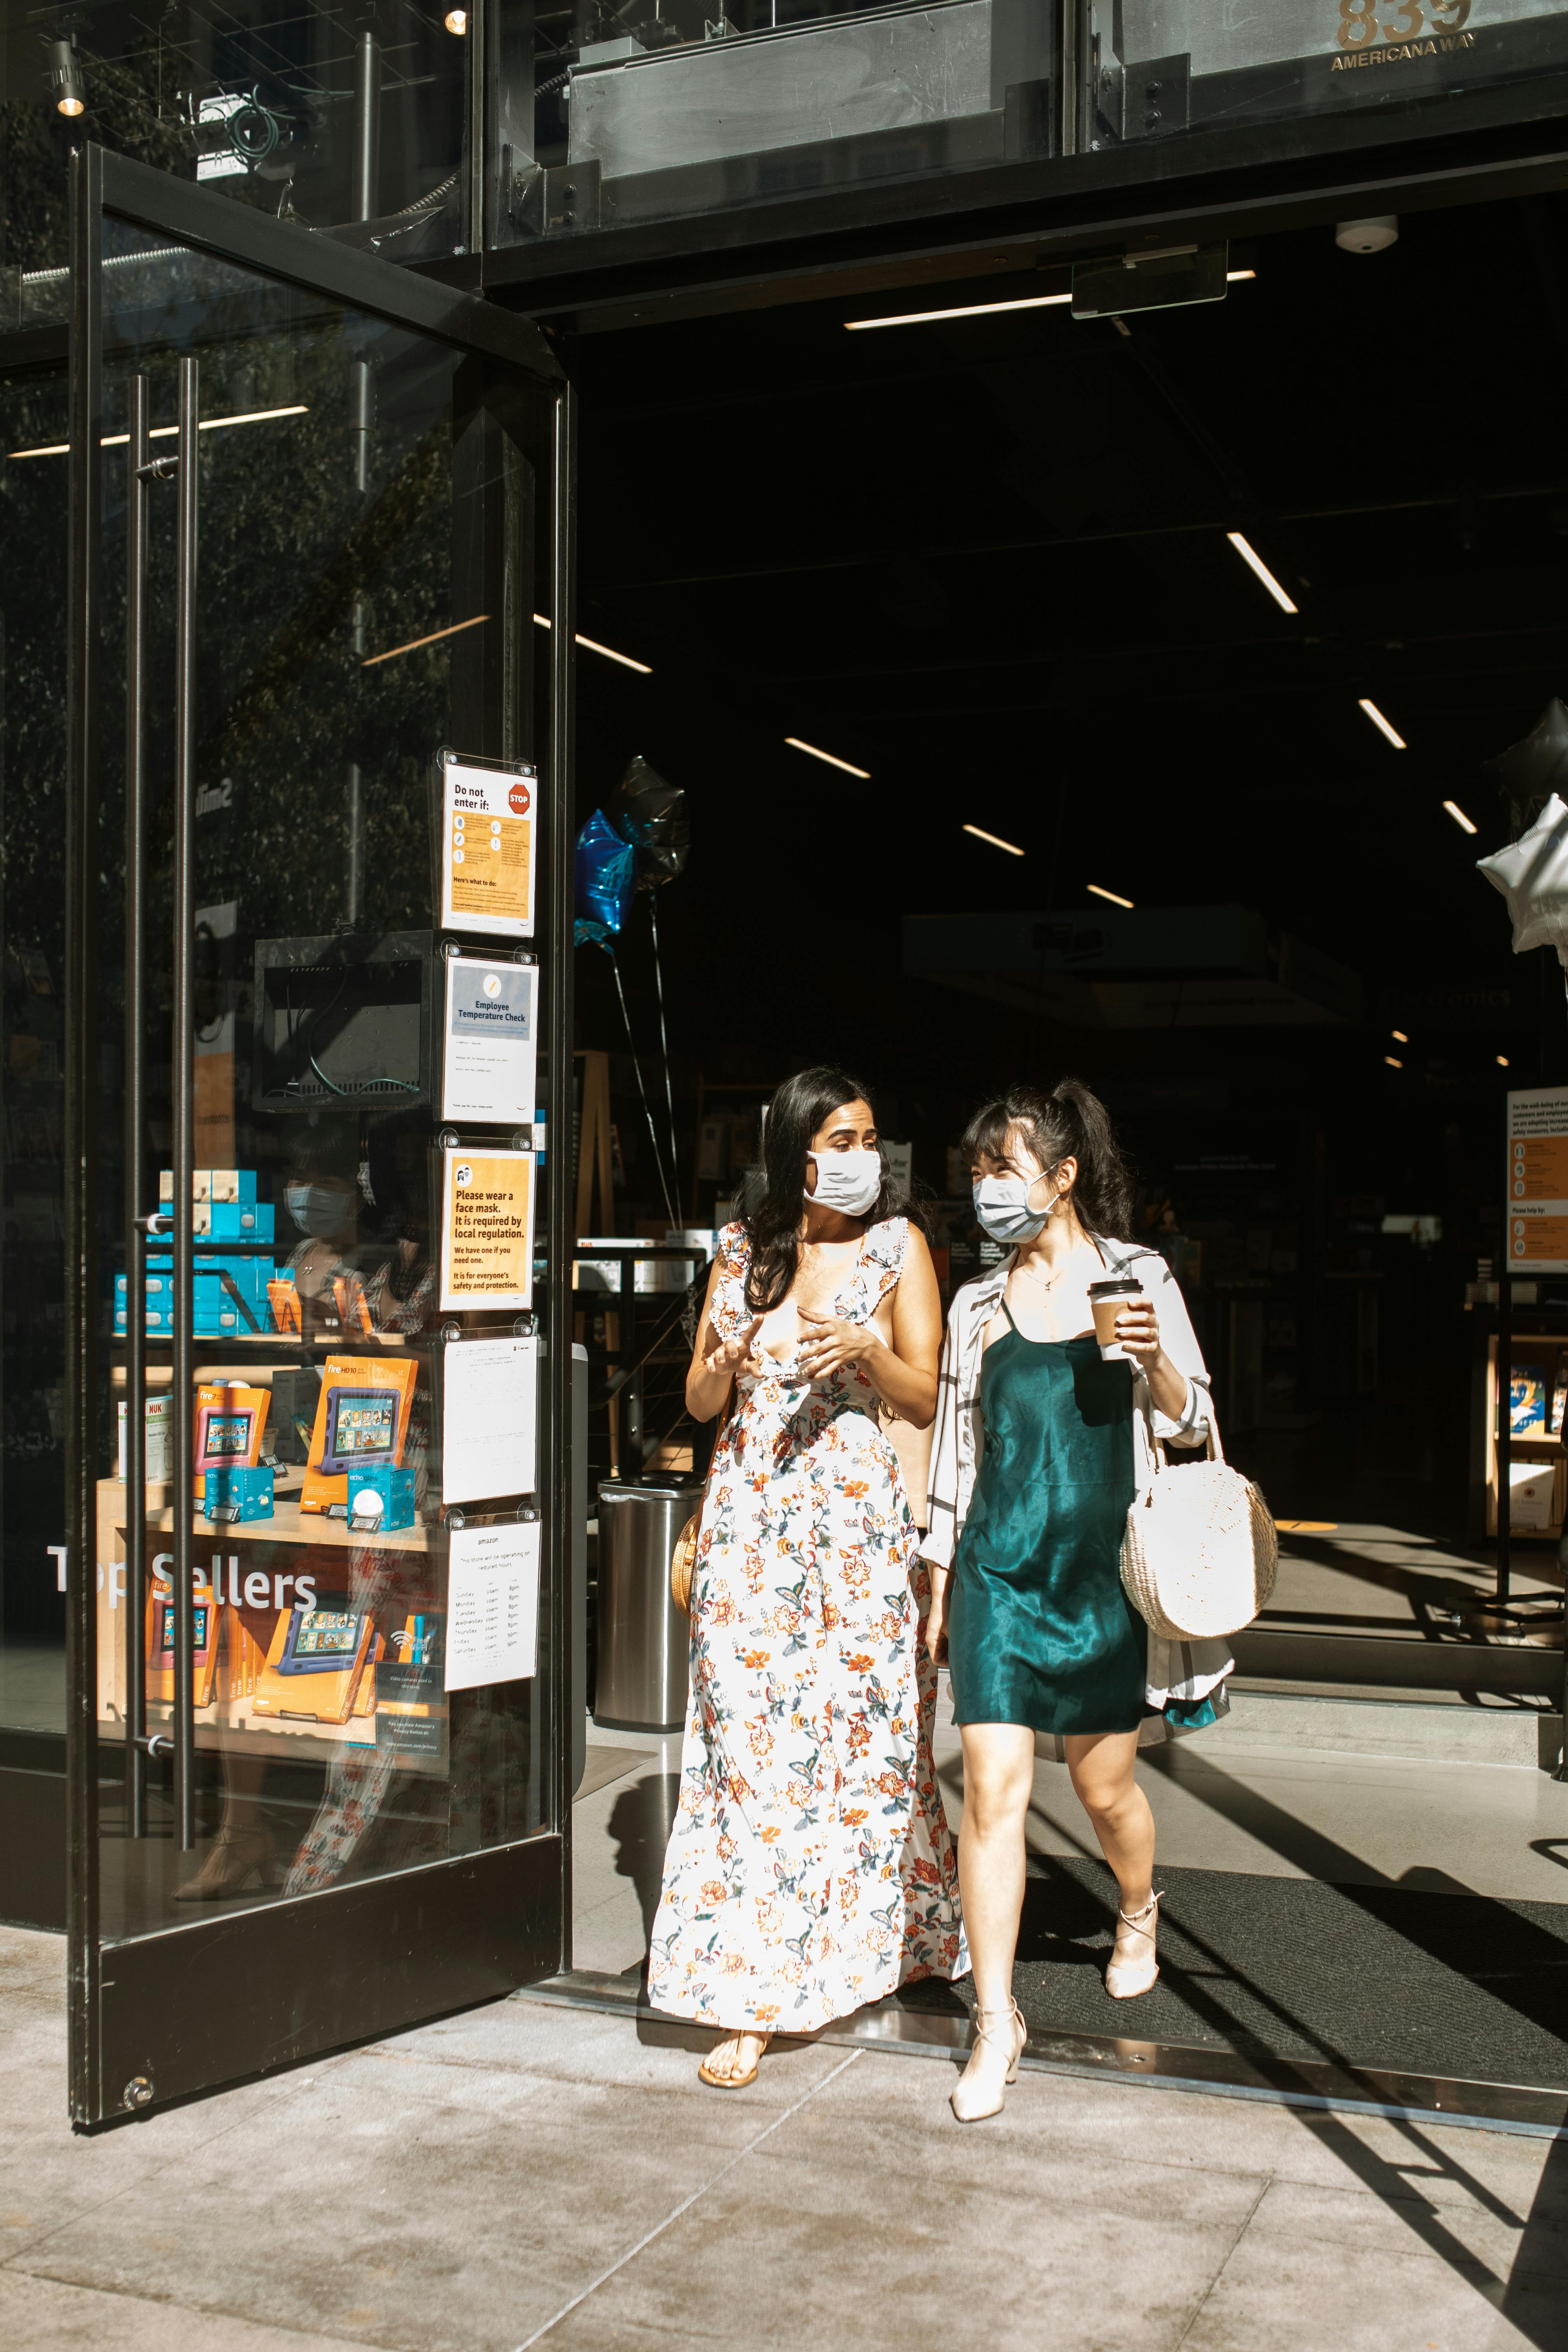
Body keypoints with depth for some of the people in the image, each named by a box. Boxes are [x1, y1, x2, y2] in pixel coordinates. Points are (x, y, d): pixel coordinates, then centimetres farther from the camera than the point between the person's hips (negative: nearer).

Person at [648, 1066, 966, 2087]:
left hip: (860, 1518, -1)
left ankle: (877, 1938, 27)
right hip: (751, 1521, 1)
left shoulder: (897, 1242, 3)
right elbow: (698, 1401, 12)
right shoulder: (742, 1247, 9)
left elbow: (927, 1399, 1)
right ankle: (754, 2000, 3)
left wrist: (866, 1350, -17)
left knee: (864, 1734, 3)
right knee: (751, 1743, -2)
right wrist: (731, 1364, -10)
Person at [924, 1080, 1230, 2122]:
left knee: (1104, 1781, 11)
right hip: (999, 1566, 2)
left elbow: (1192, 1421, 4)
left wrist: (1154, 1362, -17)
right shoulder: (980, 1304, 8)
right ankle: (997, 2022, 5)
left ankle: (1138, 1911, 44)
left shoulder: (1137, 1277, 1)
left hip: (1102, 1565, -2)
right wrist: (939, 1582, 13)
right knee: (992, 1788, -4)